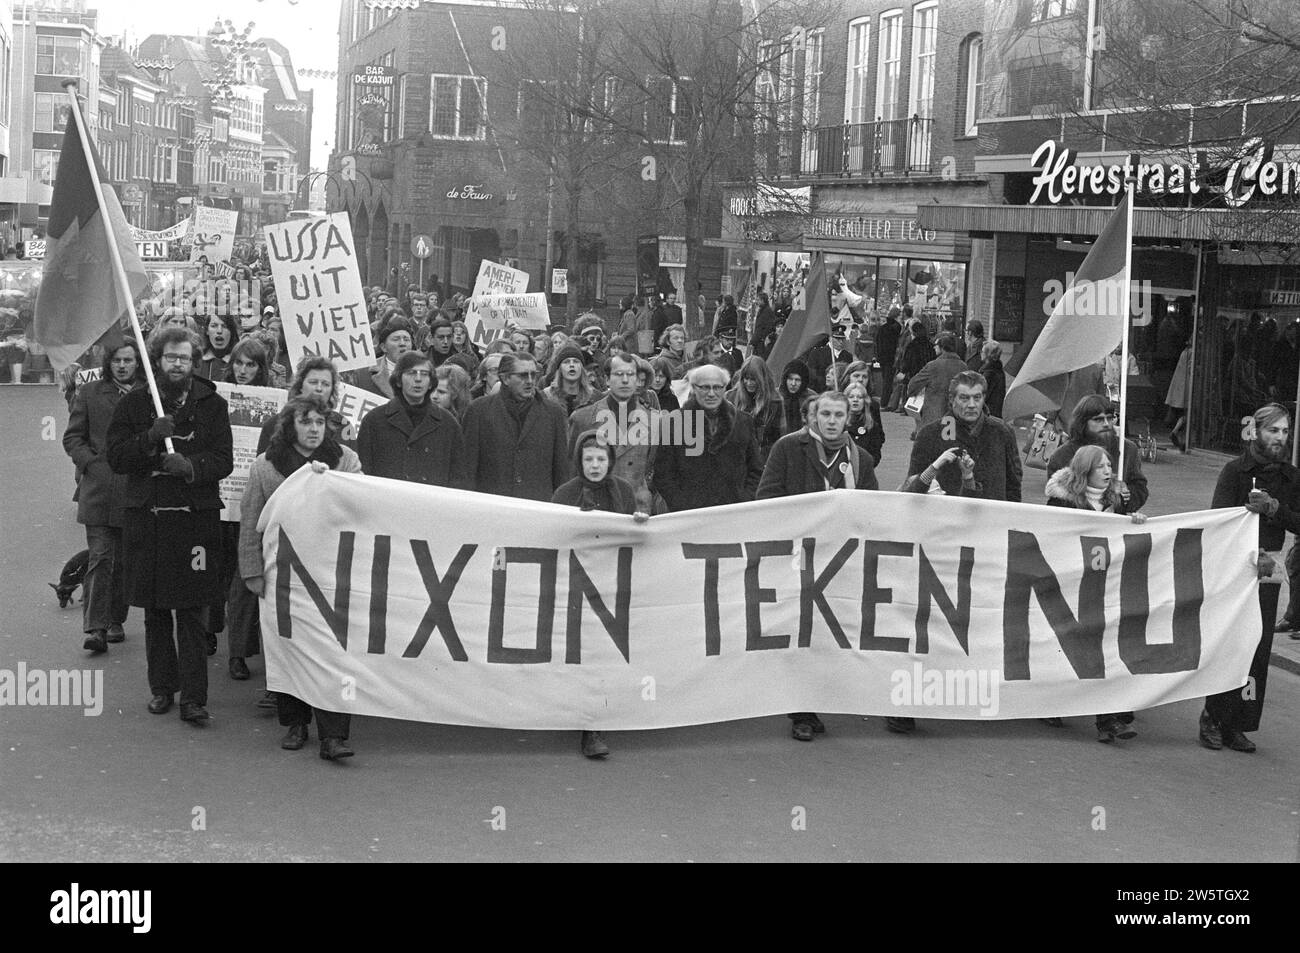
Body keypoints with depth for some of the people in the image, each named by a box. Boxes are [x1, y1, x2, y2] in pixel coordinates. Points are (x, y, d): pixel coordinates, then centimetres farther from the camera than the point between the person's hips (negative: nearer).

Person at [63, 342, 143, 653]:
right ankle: (95, 628, -10)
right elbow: (72, 437, 10)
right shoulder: (90, 393, 8)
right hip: (97, 488, -1)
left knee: (124, 560, 8)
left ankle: (115, 621, 21)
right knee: (100, 556, -7)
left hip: (135, 489, 1)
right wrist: (90, 462, -4)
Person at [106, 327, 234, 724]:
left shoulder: (212, 405, 4)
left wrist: (190, 466, -21)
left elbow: (224, 460, -3)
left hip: (195, 517, -2)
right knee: (155, 612, 9)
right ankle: (162, 687, 21)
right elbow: (116, 457, 0)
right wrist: (150, 437, -15)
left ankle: (194, 698, -3)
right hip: (146, 517, 2)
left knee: (191, 612, -4)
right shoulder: (133, 404, 8)